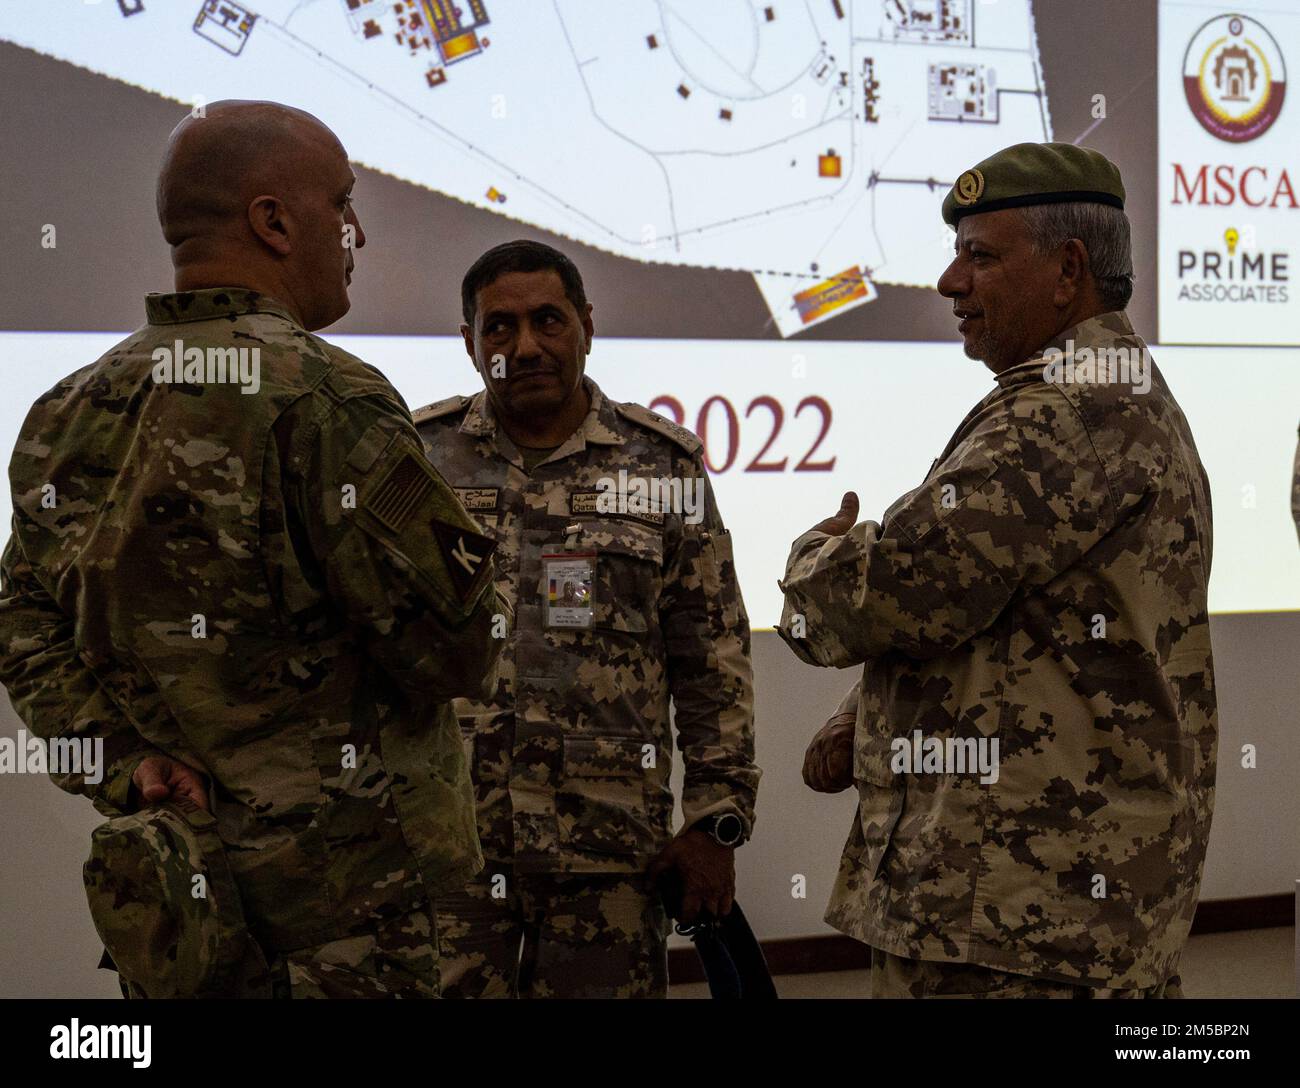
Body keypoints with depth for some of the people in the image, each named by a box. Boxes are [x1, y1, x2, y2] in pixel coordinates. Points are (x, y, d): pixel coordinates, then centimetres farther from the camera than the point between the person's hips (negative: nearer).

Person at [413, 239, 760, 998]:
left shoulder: (665, 467, 5)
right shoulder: (420, 459, 6)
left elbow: (715, 659, 5)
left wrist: (718, 819, 0)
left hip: (612, 848, 0)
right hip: (442, 841, 0)